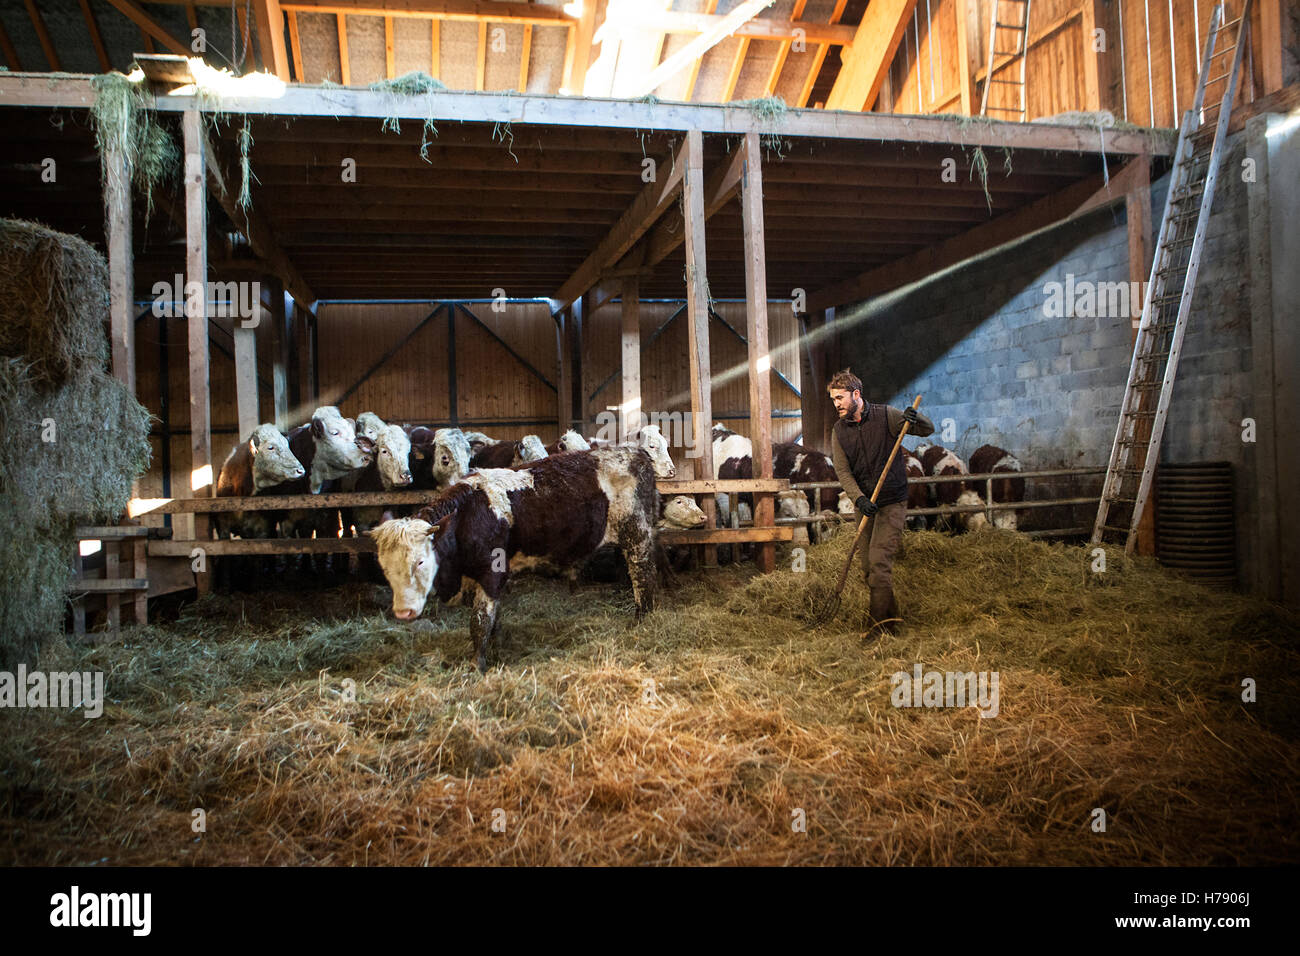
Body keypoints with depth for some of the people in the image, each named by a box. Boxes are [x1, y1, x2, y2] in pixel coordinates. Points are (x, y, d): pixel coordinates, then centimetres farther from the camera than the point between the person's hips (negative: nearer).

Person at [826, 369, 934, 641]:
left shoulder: (886, 416, -6)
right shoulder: (838, 430, 5)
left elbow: (929, 430, -2)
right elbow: (842, 471, -2)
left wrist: (916, 419, -26)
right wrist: (858, 498, -18)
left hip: (892, 502, -5)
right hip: (864, 504, 5)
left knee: (879, 562, -13)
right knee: (867, 567, 7)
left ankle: (878, 626, -6)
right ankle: (890, 617, 23)